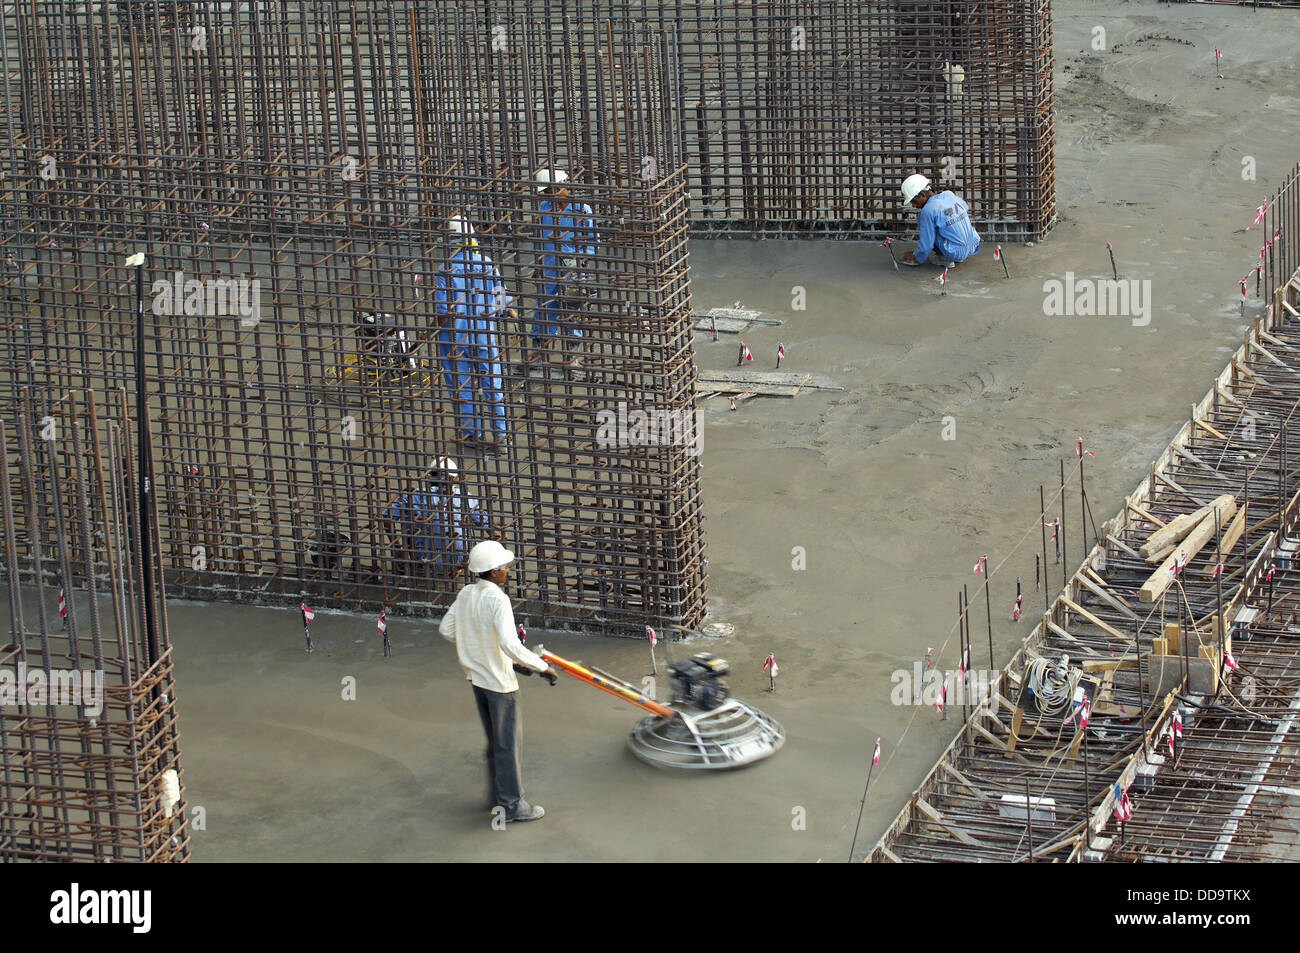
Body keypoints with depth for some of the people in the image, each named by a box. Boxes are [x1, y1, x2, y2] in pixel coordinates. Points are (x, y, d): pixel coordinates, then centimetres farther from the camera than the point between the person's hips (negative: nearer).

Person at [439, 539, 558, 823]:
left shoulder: (466, 594, -1)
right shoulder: (497, 600, -24)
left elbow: (446, 629, 9)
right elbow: (509, 644, -33)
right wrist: (542, 667, -26)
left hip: (477, 677, 8)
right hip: (500, 681, -8)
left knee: (495, 741, 21)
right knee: (507, 743, 4)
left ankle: (498, 795, 32)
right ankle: (511, 804, 13)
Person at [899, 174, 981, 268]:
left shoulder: (928, 210, -17)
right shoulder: (950, 194, 4)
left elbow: (926, 244, -12)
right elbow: (966, 208, 27)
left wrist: (916, 258, 6)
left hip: (957, 254, -8)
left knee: (920, 217, 1)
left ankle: (944, 258, 3)